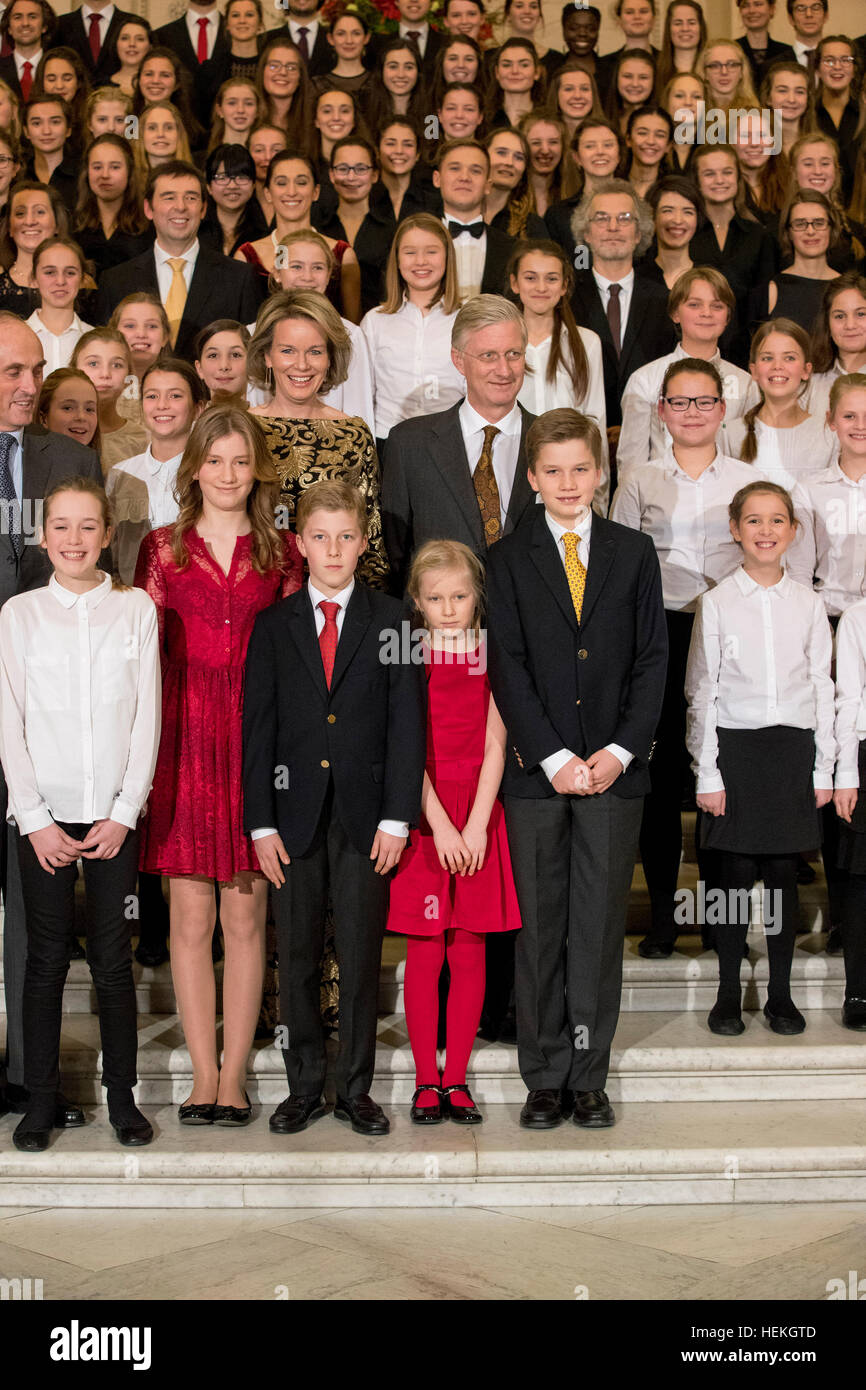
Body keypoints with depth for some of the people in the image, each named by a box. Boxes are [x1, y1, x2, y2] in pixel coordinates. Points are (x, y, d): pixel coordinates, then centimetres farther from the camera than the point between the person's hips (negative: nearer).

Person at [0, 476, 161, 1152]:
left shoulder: (136, 609, 3)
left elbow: (147, 718, 2)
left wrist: (124, 813, -5)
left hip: (114, 815, 0)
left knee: (114, 959, 3)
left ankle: (123, 1097, 14)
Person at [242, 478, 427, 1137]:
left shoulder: (391, 619, 4)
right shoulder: (273, 625, 7)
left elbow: (407, 720, 0)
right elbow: (257, 727, 4)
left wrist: (397, 816, -7)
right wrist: (261, 822, -3)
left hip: (365, 817, -1)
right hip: (295, 816, 1)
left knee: (362, 958, 4)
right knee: (297, 959, 7)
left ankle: (357, 1089, 15)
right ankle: (305, 1087, 19)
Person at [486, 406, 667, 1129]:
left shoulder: (635, 553, 9)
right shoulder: (508, 558, 5)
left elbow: (652, 661, 5)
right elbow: (508, 669, -2)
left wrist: (620, 751, -6)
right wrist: (554, 757, -10)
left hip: (615, 768, 1)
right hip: (537, 769, -1)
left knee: (600, 926, 3)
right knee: (540, 927, 3)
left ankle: (589, 1078, 12)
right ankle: (546, 1079, 12)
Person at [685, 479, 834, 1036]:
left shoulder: (808, 603, 5)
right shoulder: (716, 602, 0)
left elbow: (823, 688, 8)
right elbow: (702, 692, 0)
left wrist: (824, 768, 4)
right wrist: (707, 773, -4)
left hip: (793, 747, 2)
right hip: (734, 745, -2)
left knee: (784, 874, 4)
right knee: (736, 874, -1)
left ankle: (781, 995, 15)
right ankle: (729, 995, 11)